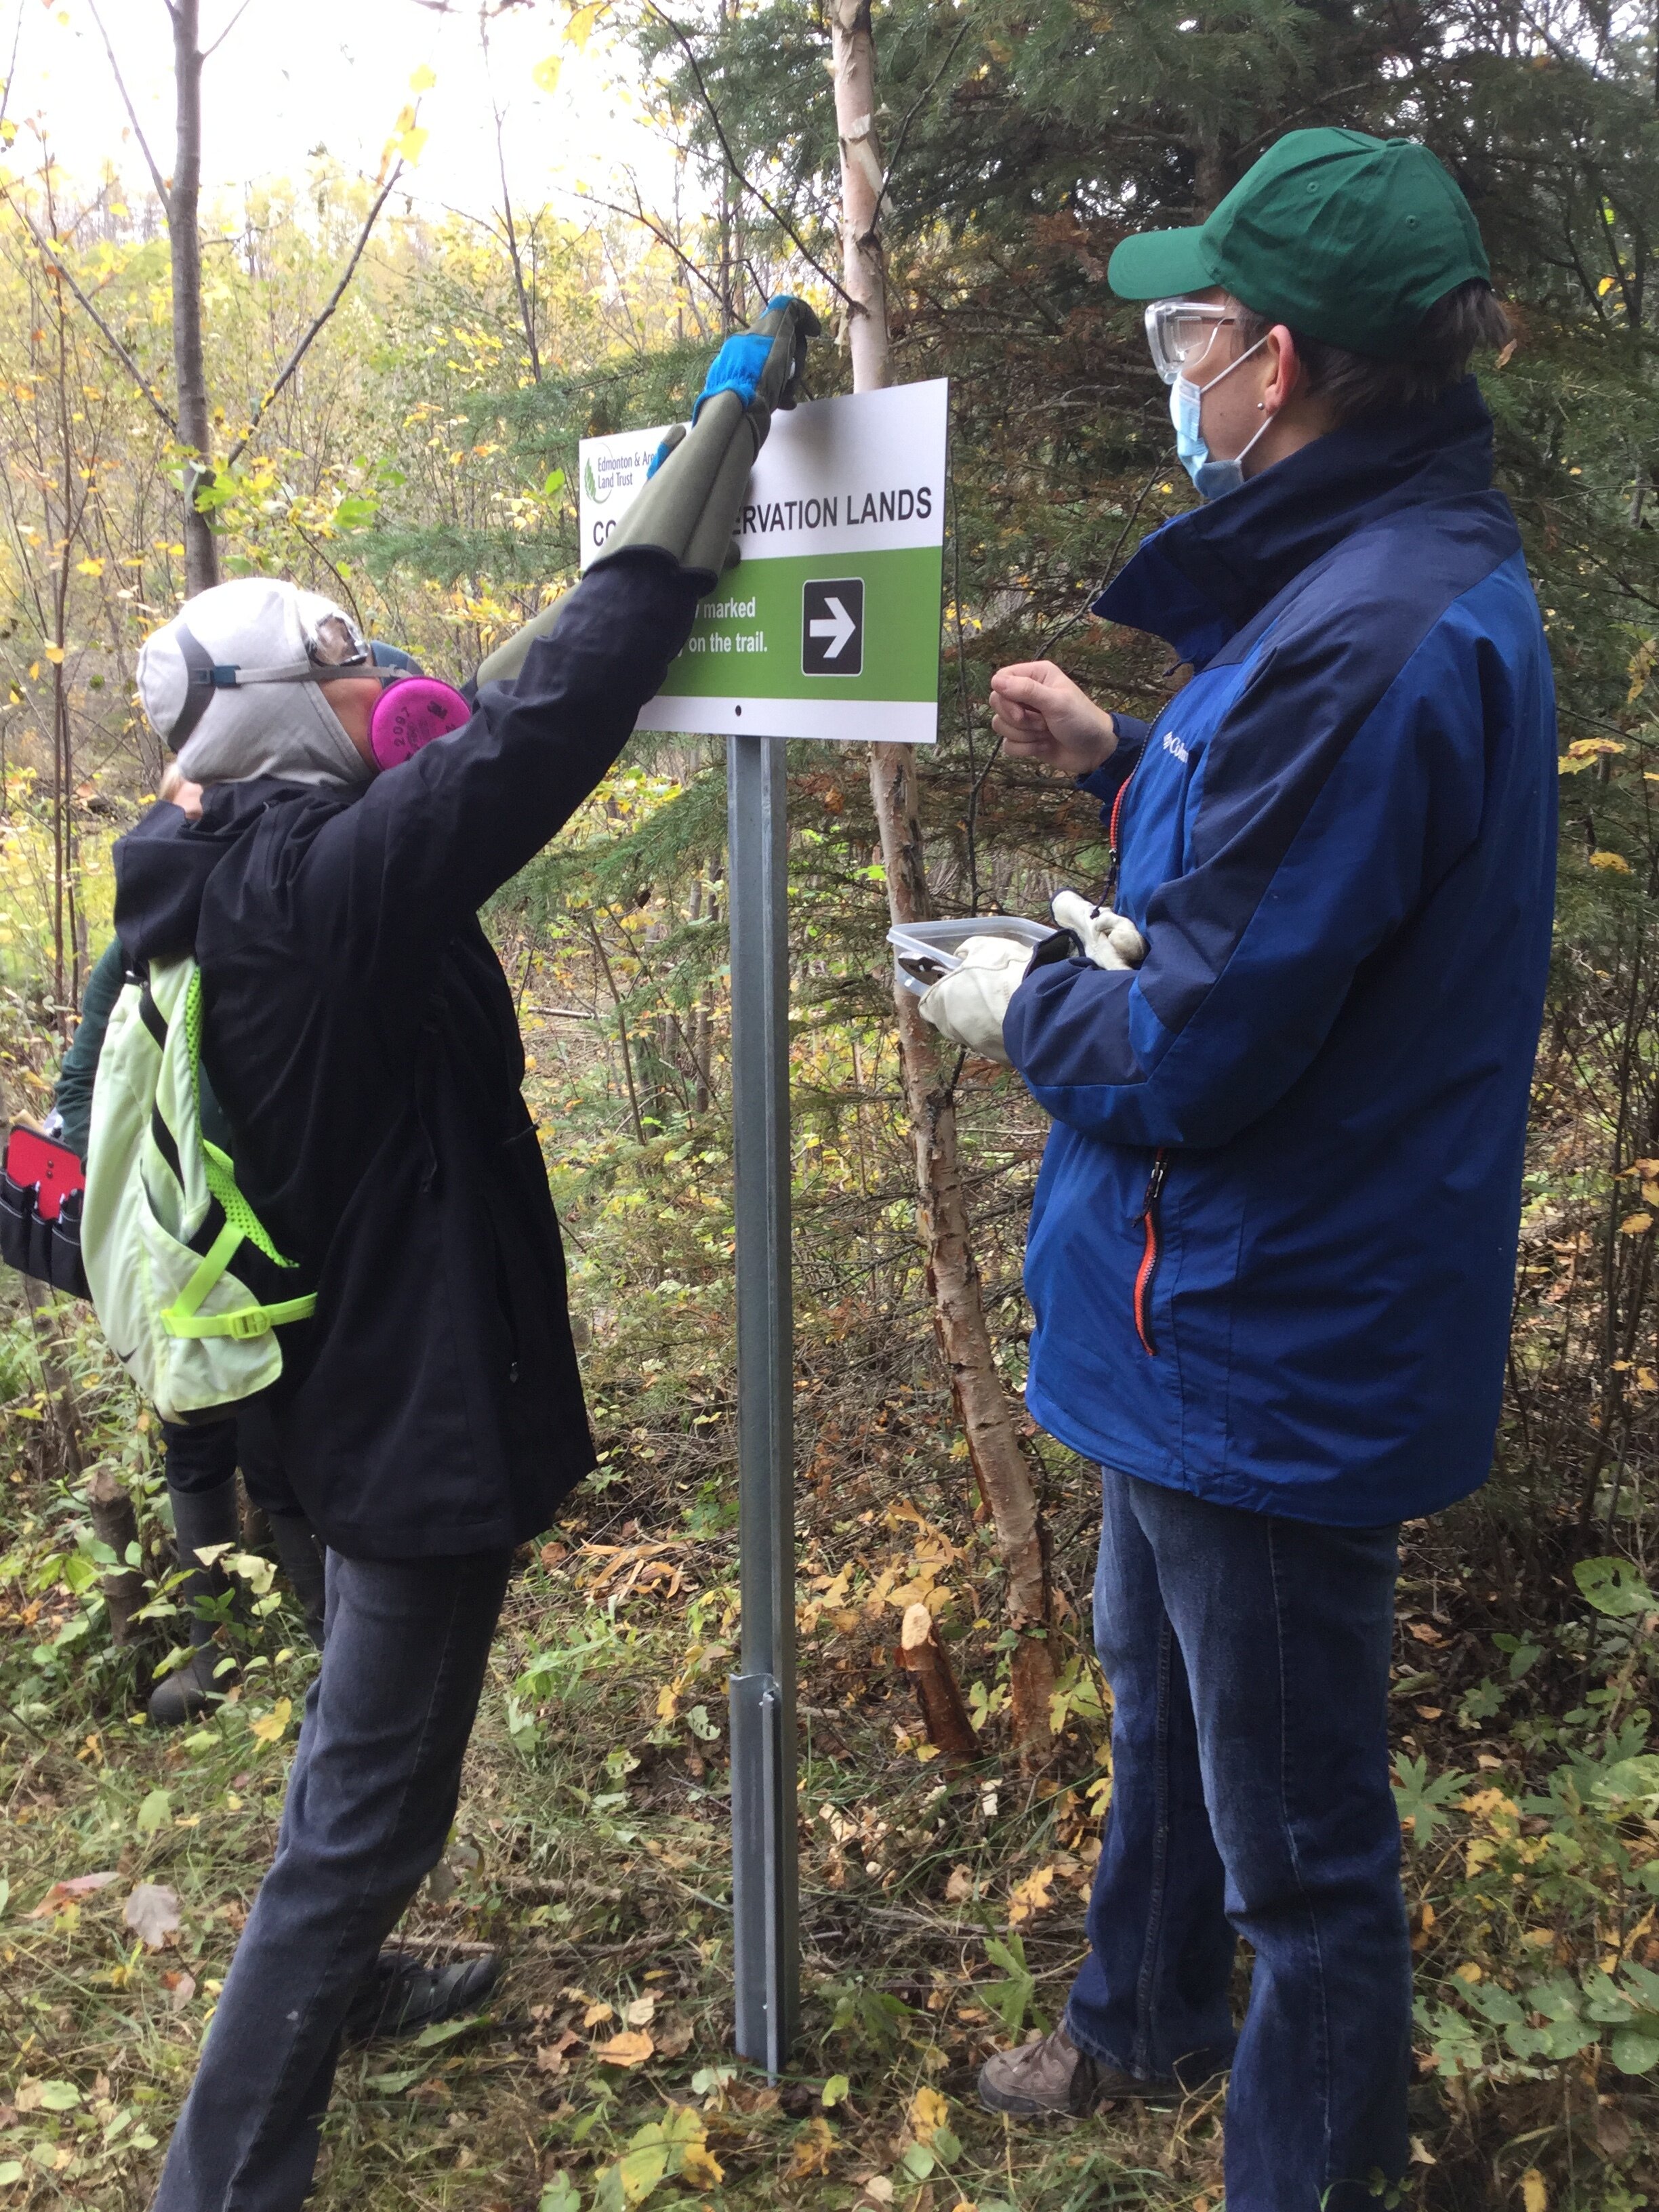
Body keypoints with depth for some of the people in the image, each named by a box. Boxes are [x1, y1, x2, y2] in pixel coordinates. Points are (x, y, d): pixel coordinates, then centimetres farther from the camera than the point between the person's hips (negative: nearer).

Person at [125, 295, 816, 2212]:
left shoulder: (241, 872, 2)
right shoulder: (325, 883, -26)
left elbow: (485, 724, 10)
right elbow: (548, 725, -30)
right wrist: (727, 419, -23)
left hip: (357, 1380, 11)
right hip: (419, 1391, -10)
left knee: (362, 1716, 31)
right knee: (372, 1799, 5)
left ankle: (330, 1986, 54)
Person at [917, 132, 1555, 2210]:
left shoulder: (1369, 641, -28)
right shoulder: (1395, 577, 6)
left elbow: (1194, 1046, -28)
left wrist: (1024, 1007, -9)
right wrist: (1122, 759, 10)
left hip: (1271, 1346, -11)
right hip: (1220, 1311, 11)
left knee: (1300, 1839, 11)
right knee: (1157, 1688, 30)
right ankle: (1142, 2022, 55)